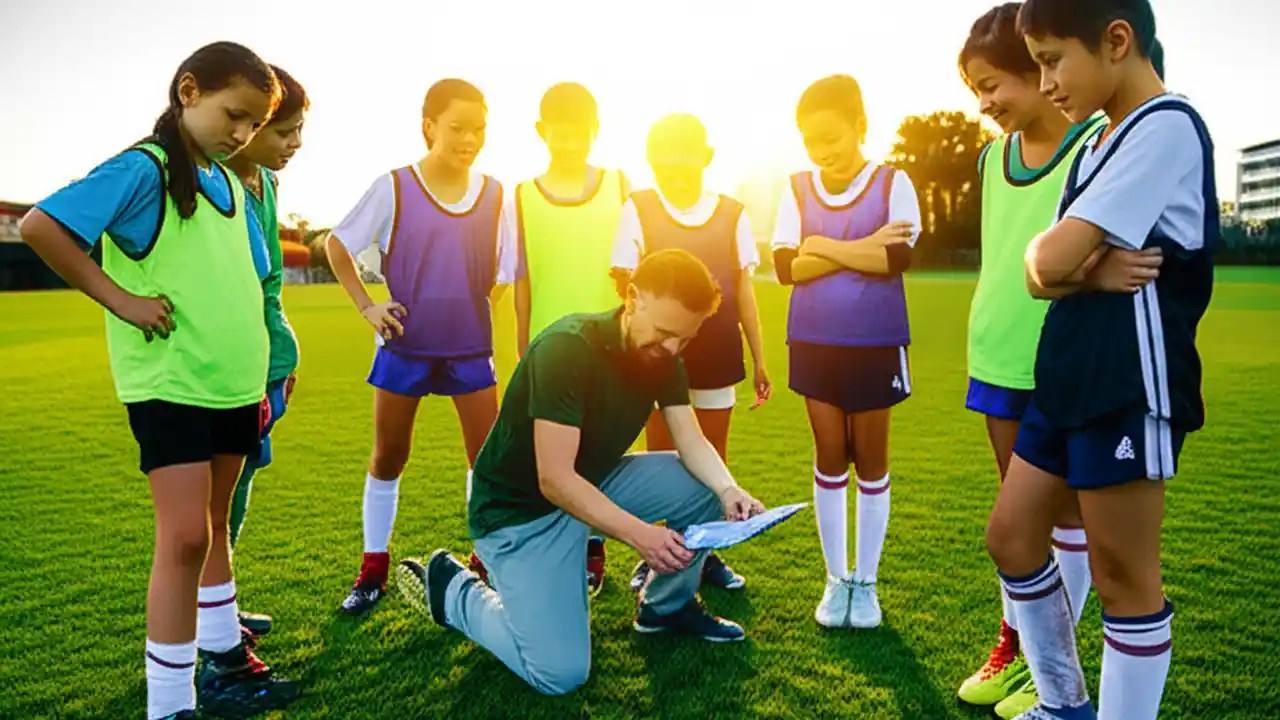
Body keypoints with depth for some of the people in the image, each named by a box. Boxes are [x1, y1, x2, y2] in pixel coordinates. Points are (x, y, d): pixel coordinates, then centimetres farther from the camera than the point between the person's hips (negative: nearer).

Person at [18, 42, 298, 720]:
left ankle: (224, 659, 30)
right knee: (184, 537, -8)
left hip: (233, 385, 7)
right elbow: (40, 226, -18)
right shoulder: (143, 168, -10)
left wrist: (257, 375, 13)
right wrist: (120, 298, -17)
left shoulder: (231, 186, 12)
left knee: (214, 525, 17)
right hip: (169, 383, -7)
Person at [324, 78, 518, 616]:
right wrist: (366, 305, -5)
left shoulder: (494, 195, -1)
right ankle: (373, 570, 25)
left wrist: (473, 307, -2)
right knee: (388, 456, 10)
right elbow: (336, 245, 2)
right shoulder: (394, 188, -7)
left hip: (470, 347, 2)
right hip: (404, 345, -1)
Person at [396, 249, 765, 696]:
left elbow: (692, 442, -8)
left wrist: (728, 490, -28)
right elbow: (555, 480, -31)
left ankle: (667, 607, 15)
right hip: (521, 508, -7)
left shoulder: (663, 357, -5)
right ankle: (450, 590, 8)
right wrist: (639, 534, -38)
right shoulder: (567, 349, -29)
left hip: (595, 483, 7)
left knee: (703, 486, -8)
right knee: (560, 675, -15)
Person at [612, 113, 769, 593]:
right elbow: (627, 283, -5)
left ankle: (705, 553, 26)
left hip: (716, 358, 2)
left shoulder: (731, 214, 3)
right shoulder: (638, 210, -2)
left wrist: (759, 358, 6)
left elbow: (744, 290, 6)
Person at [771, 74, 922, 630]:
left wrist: (824, 247, -12)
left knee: (870, 458, 7)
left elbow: (896, 259, -17)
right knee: (830, 456, 8)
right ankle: (836, 579, 21)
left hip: (875, 344, -2)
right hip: (814, 344, 2)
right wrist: (859, 250, -14)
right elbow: (786, 267, -8)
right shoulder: (797, 189, 2)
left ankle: (866, 581, 21)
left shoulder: (893, 183, -4)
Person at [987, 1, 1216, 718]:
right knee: (1012, 536, 14)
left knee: (1122, 575, 3)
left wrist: (1052, 254, 0)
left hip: (1129, 387, -9)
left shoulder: (1166, 127, -13)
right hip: (1071, 380, 9)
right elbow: (1045, 275, 8)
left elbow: (1052, 260, -21)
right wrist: (1090, 268, -12)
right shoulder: (1098, 144, 16)